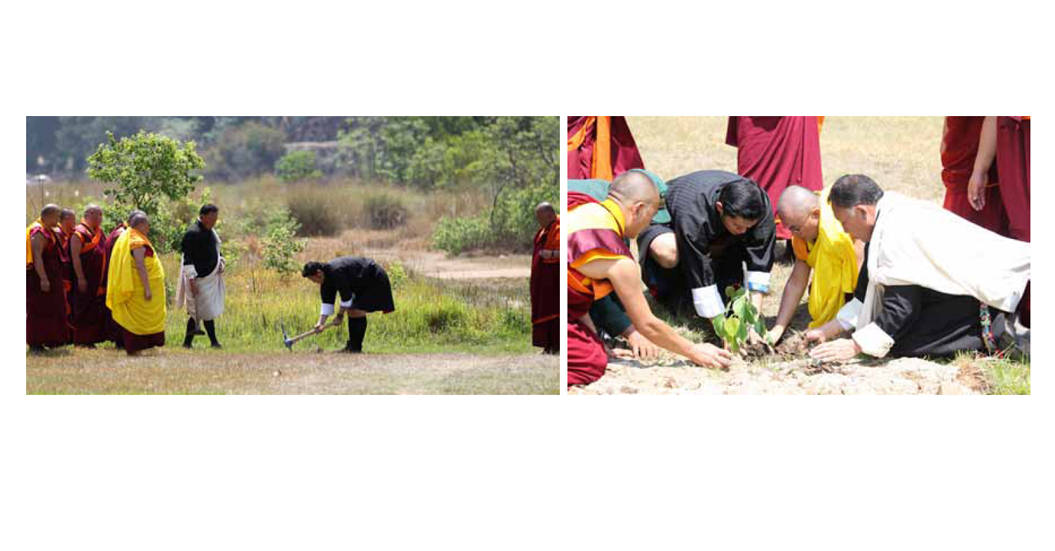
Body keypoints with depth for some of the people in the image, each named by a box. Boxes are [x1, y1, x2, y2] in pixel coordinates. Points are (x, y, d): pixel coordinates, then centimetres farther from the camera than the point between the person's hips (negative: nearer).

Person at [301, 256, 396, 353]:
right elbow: (327, 303, 3)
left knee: (357, 312, -16)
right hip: (363, 284, 10)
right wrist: (321, 323, -6)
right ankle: (350, 346, 16)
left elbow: (346, 296, -24)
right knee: (351, 311, 9)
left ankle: (356, 349, -9)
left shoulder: (337, 272, -30)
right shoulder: (326, 277, 1)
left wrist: (340, 315, -11)